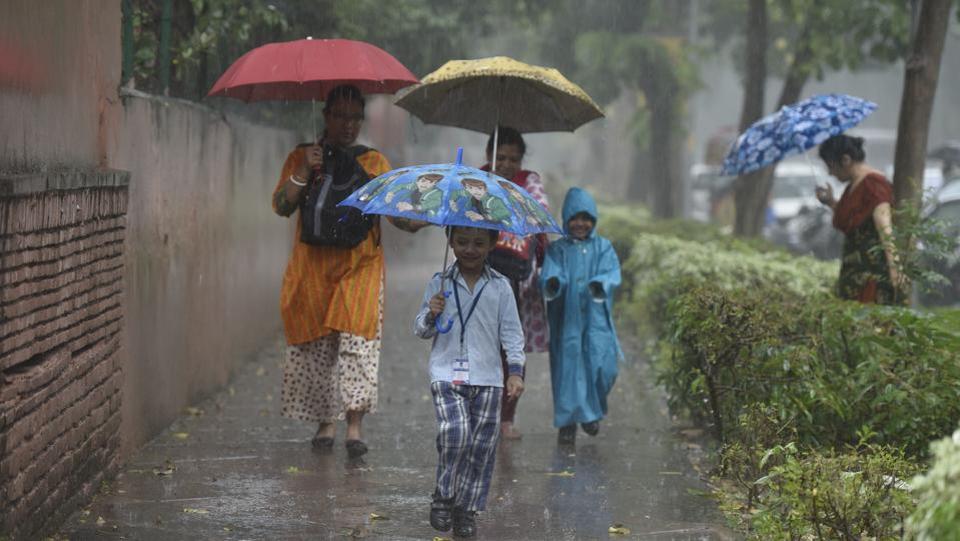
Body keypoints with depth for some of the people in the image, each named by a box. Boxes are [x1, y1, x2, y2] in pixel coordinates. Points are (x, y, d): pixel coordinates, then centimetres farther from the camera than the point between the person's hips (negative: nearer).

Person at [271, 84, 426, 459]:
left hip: (360, 264, -1)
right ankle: (326, 422, 12)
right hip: (313, 266, 1)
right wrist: (304, 172, -12)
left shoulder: (374, 162, 12)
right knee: (316, 343, 0)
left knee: (357, 335, -16)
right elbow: (282, 206, 1)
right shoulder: (302, 157, 11)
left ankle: (354, 426, -19)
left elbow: (398, 215, 4)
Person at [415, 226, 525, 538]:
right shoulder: (440, 284, 6)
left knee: (482, 445, -2)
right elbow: (420, 331, 11)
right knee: (454, 432, -20)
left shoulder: (500, 287, 6)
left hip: (487, 376, 1)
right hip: (447, 373, -1)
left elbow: (511, 331, 7)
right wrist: (431, 315, -11)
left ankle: (467, 509, 10)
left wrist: (516, 371, -3)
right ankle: (444, 495, 0)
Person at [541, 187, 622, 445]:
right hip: (566, 320, 0)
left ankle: (592, 412, 20)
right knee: (568, 366, -3)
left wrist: (600, 284, -30)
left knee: (601, 366, -6)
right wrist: (552, 283, -34)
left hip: (596, 320, 0)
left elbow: (613, 274, -7)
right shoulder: (557, 249, 7)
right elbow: (549, 273, -9)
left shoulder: (603, 247, 8)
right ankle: (568, 422, 6)